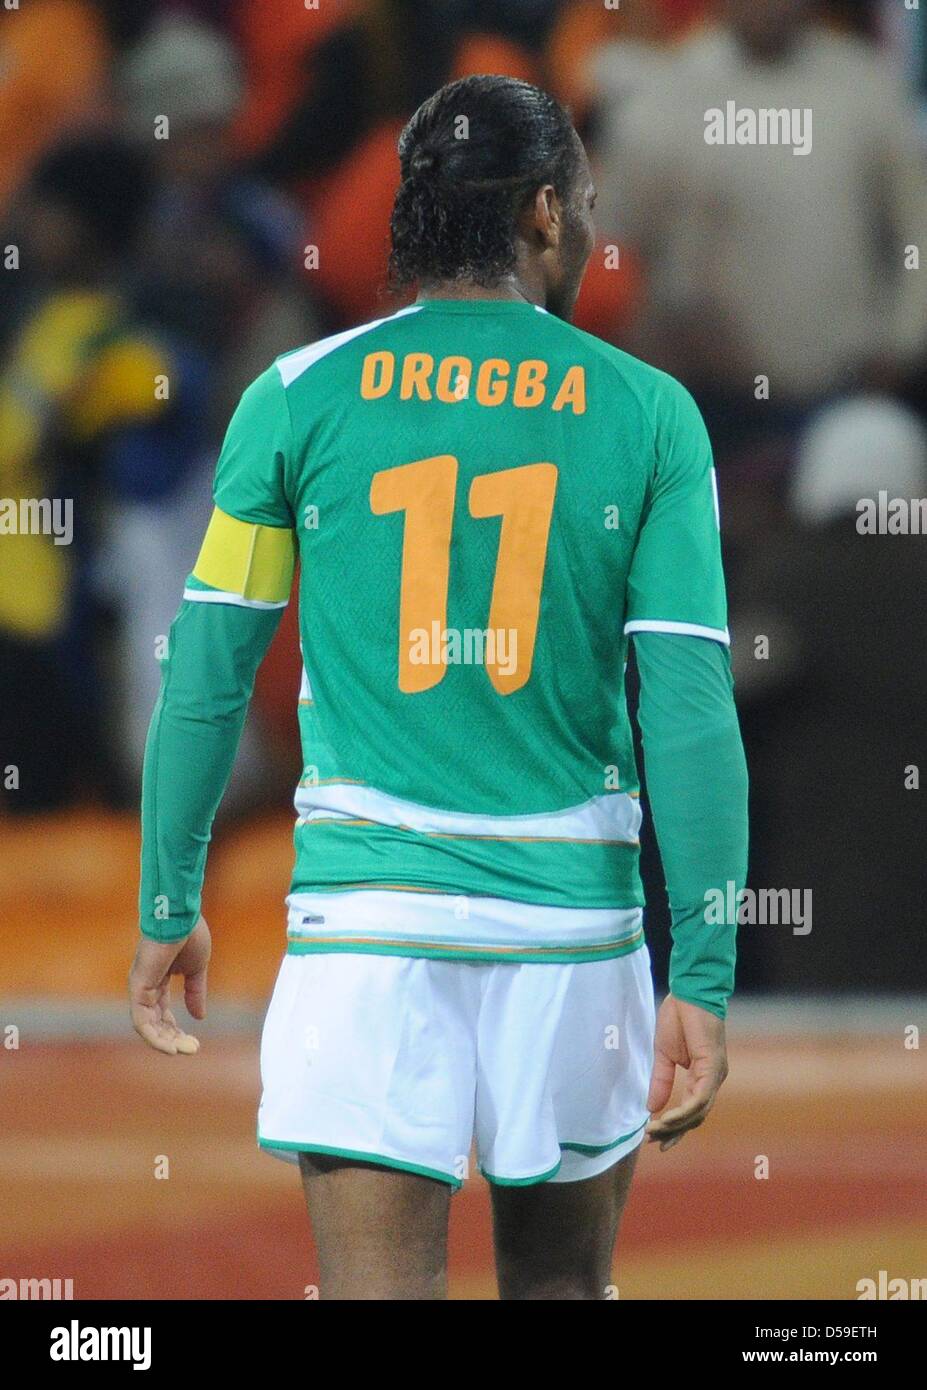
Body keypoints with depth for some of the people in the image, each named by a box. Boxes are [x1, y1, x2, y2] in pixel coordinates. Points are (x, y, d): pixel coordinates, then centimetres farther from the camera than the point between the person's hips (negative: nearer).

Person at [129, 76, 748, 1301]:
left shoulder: (300, 398, 2)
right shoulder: (648, 416, 1)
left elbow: (206, 677, 3)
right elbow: (692, 707, -4)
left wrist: (169, 905, 13)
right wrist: (703, 978, -3)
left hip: (367, 918, -1)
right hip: (572, 917, 1)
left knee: (376, 1292, -6)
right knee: (560, 1288, 17)